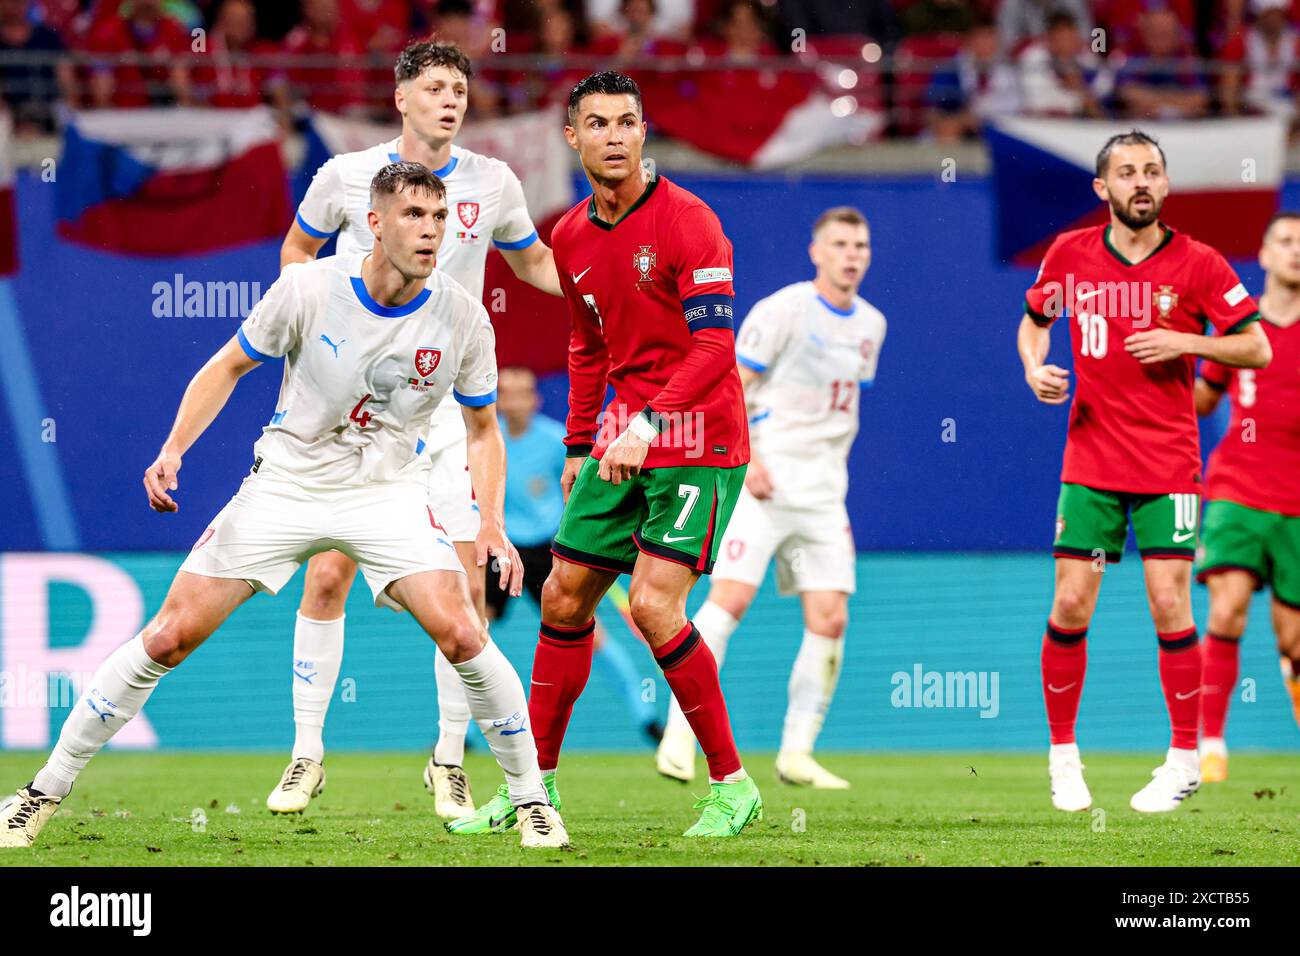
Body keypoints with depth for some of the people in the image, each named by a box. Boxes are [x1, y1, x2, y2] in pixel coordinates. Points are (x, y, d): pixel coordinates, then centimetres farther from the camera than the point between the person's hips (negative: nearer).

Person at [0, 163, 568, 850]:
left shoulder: (461, 317, -9)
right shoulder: (308, 289, -14)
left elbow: (482, 430, 5)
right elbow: (228, 366, 1)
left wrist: (491, 524, -7)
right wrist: (174, 449, -12)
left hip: (387, 491, 1)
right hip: (286, 480, 0)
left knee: (459, 633, -21)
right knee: (171, 637, -5)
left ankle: (531, 799, -2)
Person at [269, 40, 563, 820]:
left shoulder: (493, 183, 2)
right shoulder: (348, 176, -2)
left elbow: (534, 263, 18)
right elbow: (298, 249, 16)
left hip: (450, 403, 1)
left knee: (466, 583, -6)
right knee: (327, 576, -5)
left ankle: (450, 759, 7)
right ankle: (308, 754, 8)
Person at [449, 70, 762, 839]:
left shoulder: (687, 221, -14)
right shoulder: (572, 238, 9)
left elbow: (715, 347, -21)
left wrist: (646, 427, -30)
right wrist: (580, 445, 19)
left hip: (699, 442, -8)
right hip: (623, 441, 8)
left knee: (654, 604, -18)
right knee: (564, 598, 8)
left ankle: (733, 787, -6)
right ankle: (537, 787, 19)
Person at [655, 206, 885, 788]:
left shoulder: (871, 325, 14)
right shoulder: (784, 310, -6)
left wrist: (833, 464, 16)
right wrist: (745, 457, -17)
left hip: (823, 493, 6)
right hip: (763, 480, -6)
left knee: (830, 619, -2)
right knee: (730, 598, -16)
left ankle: (796, 754, 6)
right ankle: (678, 738, -13)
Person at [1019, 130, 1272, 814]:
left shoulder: (1196, 264, -5)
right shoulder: (1071, 254, 2)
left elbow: (1258, 349, -2)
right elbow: (1033, 319, 19)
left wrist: (1183, 342, -15)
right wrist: (1034, 367, -1)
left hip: (1169, 462, -2)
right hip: (1090, 460, 2)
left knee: (1169, 606, -6)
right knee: (1070, 607, -3)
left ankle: (1185, 759, 6)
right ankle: (1062, 753, 12)